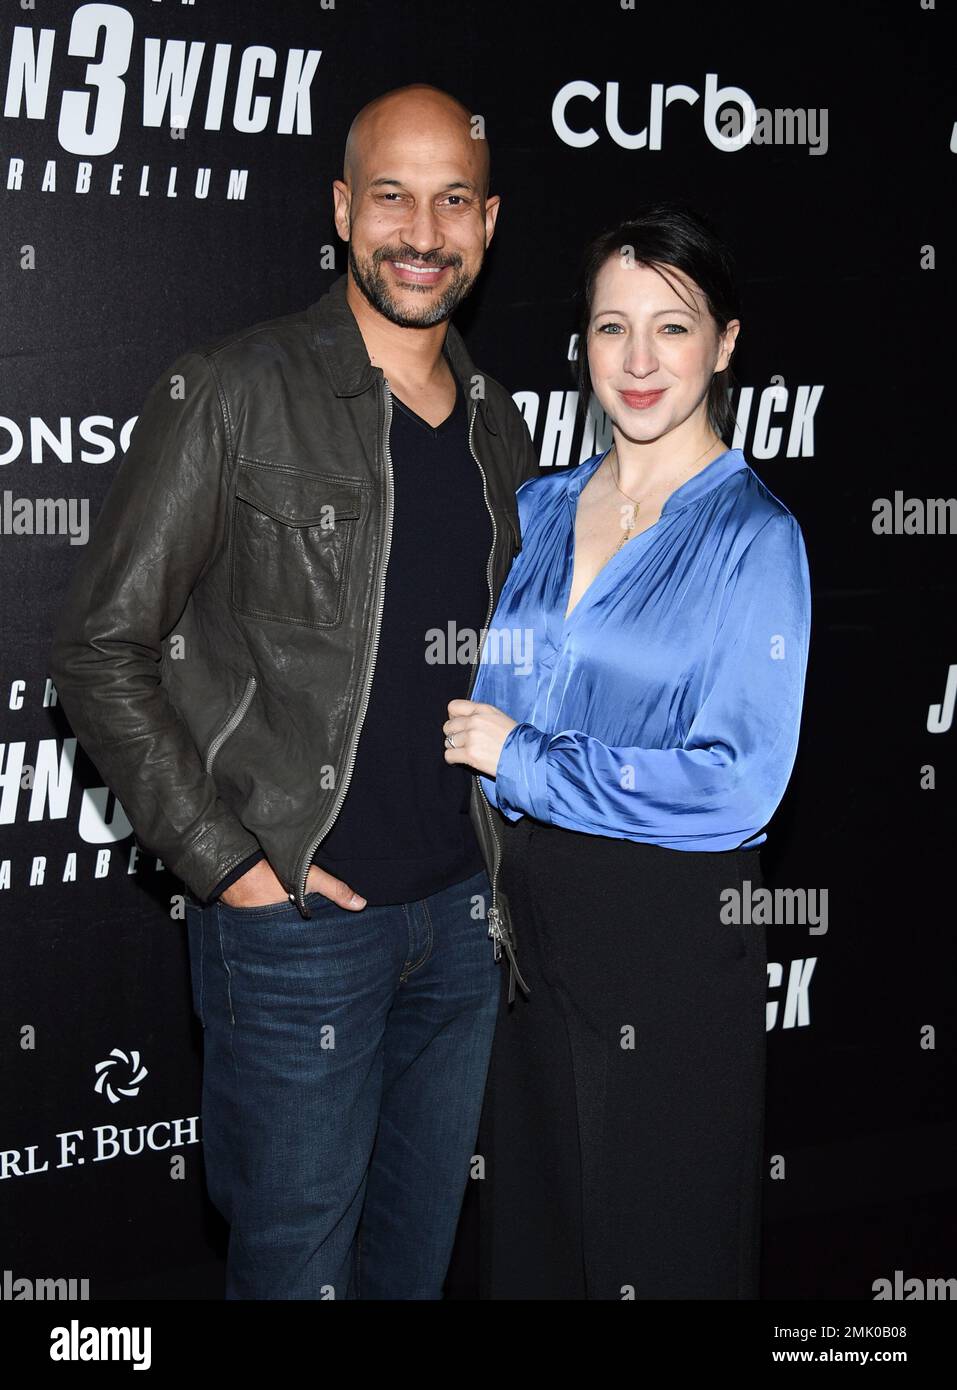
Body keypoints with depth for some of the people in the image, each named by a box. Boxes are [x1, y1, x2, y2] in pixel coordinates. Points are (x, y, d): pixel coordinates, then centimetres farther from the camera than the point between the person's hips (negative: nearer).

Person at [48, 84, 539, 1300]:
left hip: (460, 913, 6)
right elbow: (100, 648, -10)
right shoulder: (231, 395, -10)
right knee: (298, 1261, 8)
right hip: (294, 918, -5)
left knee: (418, 1253, 19)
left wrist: (496, 852, 11)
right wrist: (224, 862, -14)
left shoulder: (497, 427, 9)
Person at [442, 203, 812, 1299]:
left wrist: (521, 757, -14)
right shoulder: (541, 508, 7)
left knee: (656, 1245, 10)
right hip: (527, 911, 6)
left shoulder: (754, 536, -11)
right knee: (527, 1218, 19)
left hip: (671, 932, -5)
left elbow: (739, 781, -19)